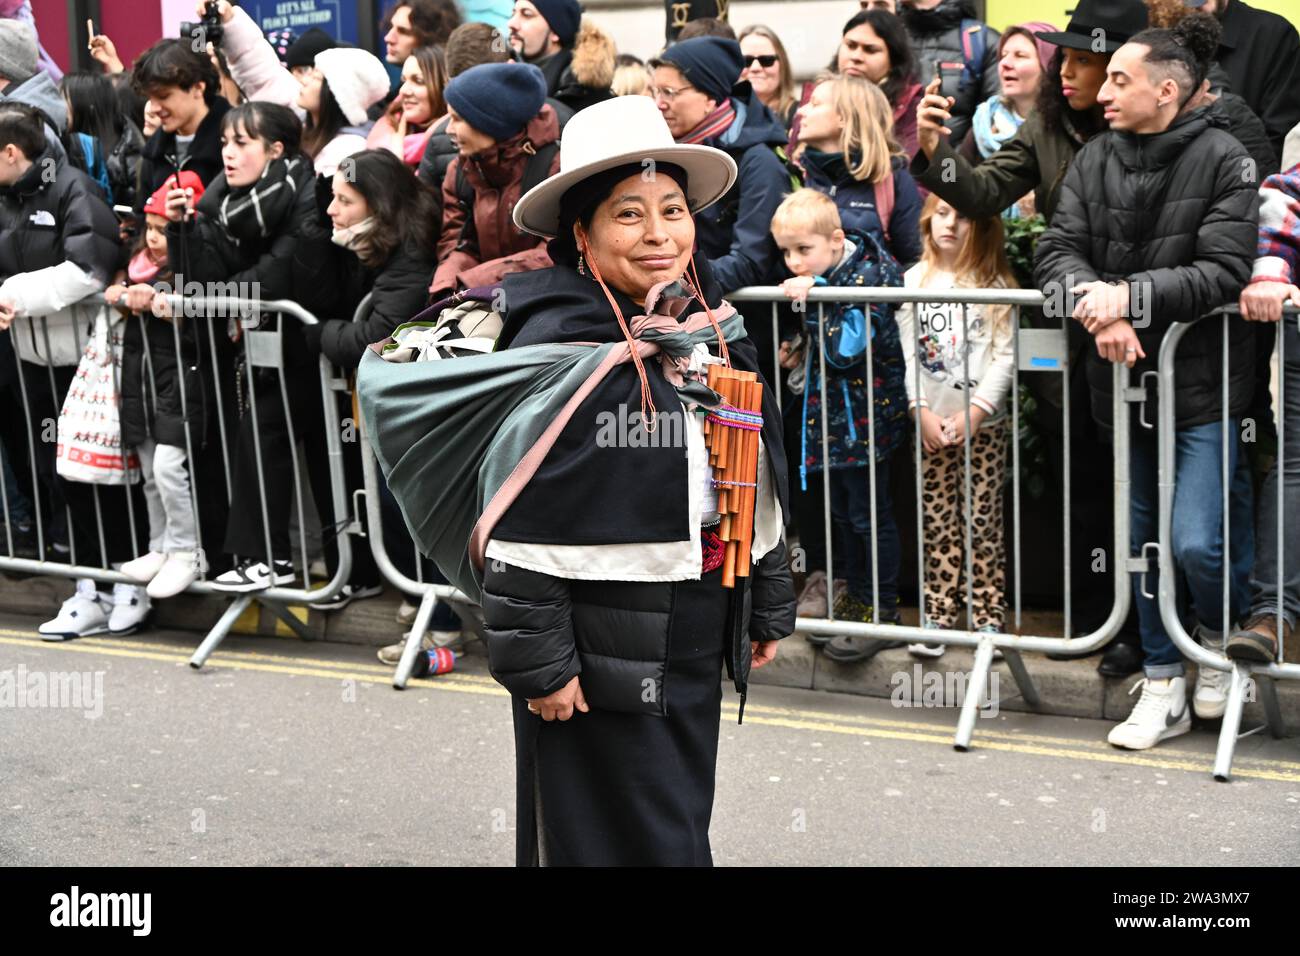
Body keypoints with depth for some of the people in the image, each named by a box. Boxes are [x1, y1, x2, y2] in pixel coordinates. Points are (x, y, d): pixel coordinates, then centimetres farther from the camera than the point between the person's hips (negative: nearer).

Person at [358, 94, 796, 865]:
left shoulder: (716, 332, 6)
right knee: (628, 841, 2)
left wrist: (768, 608, 18)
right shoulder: (560, 350, -16)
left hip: (698, 635, 7)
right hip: (602, 648, -7)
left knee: (684, 824, 18)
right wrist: (536, 660, -18)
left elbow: (759, 490, 15)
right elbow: (522, 526, -18)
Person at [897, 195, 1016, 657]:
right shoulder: (914, 280, 5)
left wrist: (974, 412, -13)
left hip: (984, 424, -2)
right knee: (938, 525, 5)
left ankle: (987, 616, 8)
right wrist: (921, 410, -8)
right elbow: (906, 353, 2)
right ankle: (938, 616, 11)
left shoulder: (994, 283, 0)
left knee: (983, 524, 1)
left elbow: (1006, 356, -5)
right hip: (930, 424, 2)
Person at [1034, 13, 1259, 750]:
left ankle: (1221, 635, 23)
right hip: (1125, 377, 5)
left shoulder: (1221, 158, -11)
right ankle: (1164, 688, 26)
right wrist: (1095, 302, -22)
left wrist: (1129, 296, -24)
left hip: (1204, 382, -5)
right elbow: (1058, 250, -3)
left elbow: (1224, 273, -18)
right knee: (1142, 539, 13)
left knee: (1197, 543, -12)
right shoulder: (1095, 161, 2)